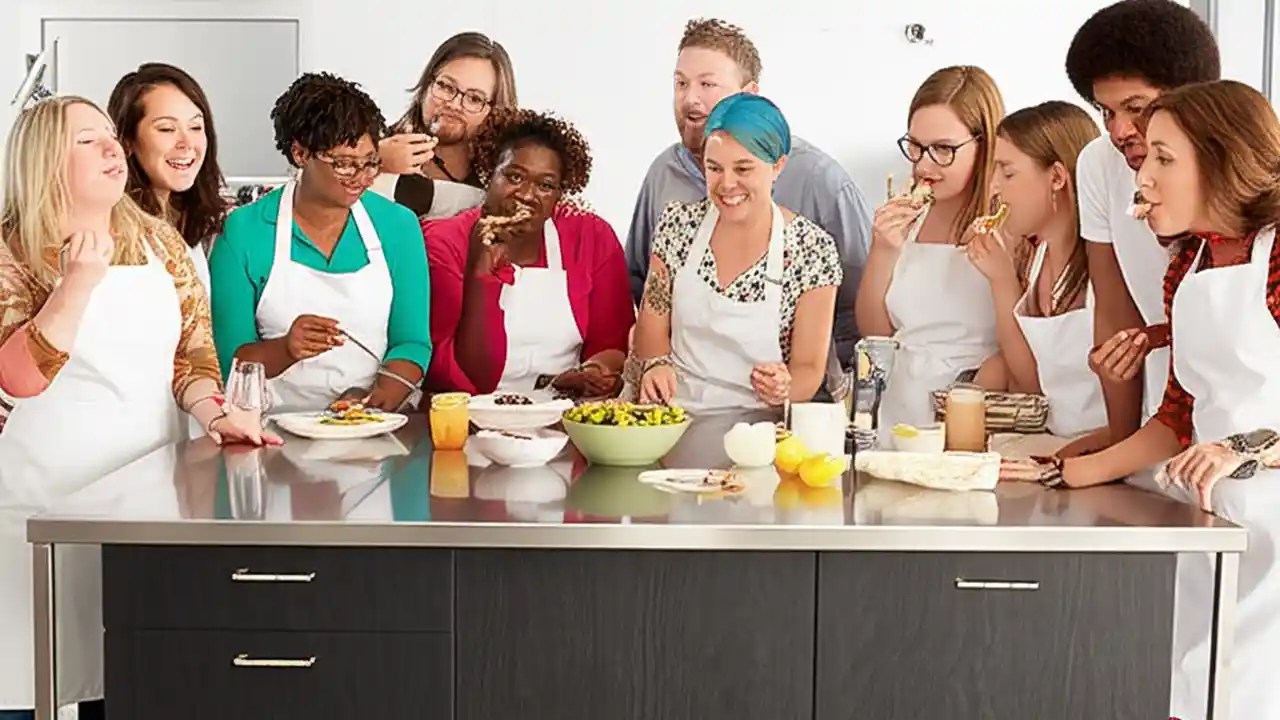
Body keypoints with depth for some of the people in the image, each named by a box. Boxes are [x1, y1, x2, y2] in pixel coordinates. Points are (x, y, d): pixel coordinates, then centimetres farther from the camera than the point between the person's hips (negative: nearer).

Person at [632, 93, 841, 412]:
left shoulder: (813, 250, -6)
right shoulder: (678, 223, 2)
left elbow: (808, 370, -3)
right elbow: (652, 327, 8)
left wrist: (783, 388, -24)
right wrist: (656, 365, -13)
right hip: (676, 410, 2)